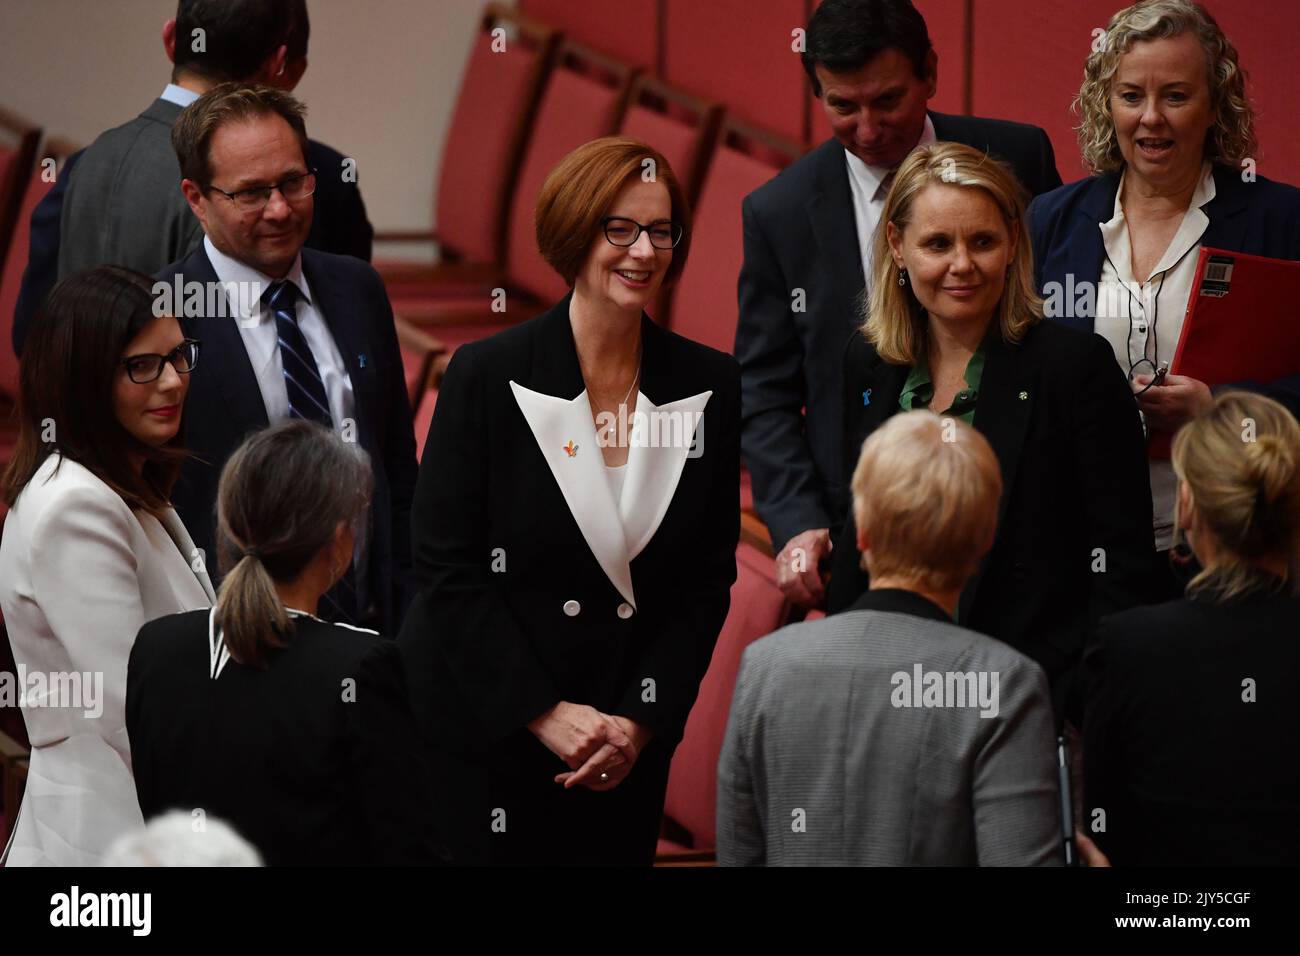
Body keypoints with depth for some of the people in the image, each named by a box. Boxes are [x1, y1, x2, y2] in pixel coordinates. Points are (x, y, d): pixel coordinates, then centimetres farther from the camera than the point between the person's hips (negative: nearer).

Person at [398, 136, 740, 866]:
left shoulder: (711, 389, 2)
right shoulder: (487, 376, -6)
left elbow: (708, 579, 5)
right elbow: (447, 570, -8)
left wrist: (643, 722, -6)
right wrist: (545, 715, -13)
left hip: (628, 749, 2)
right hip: (483, 737, -2)